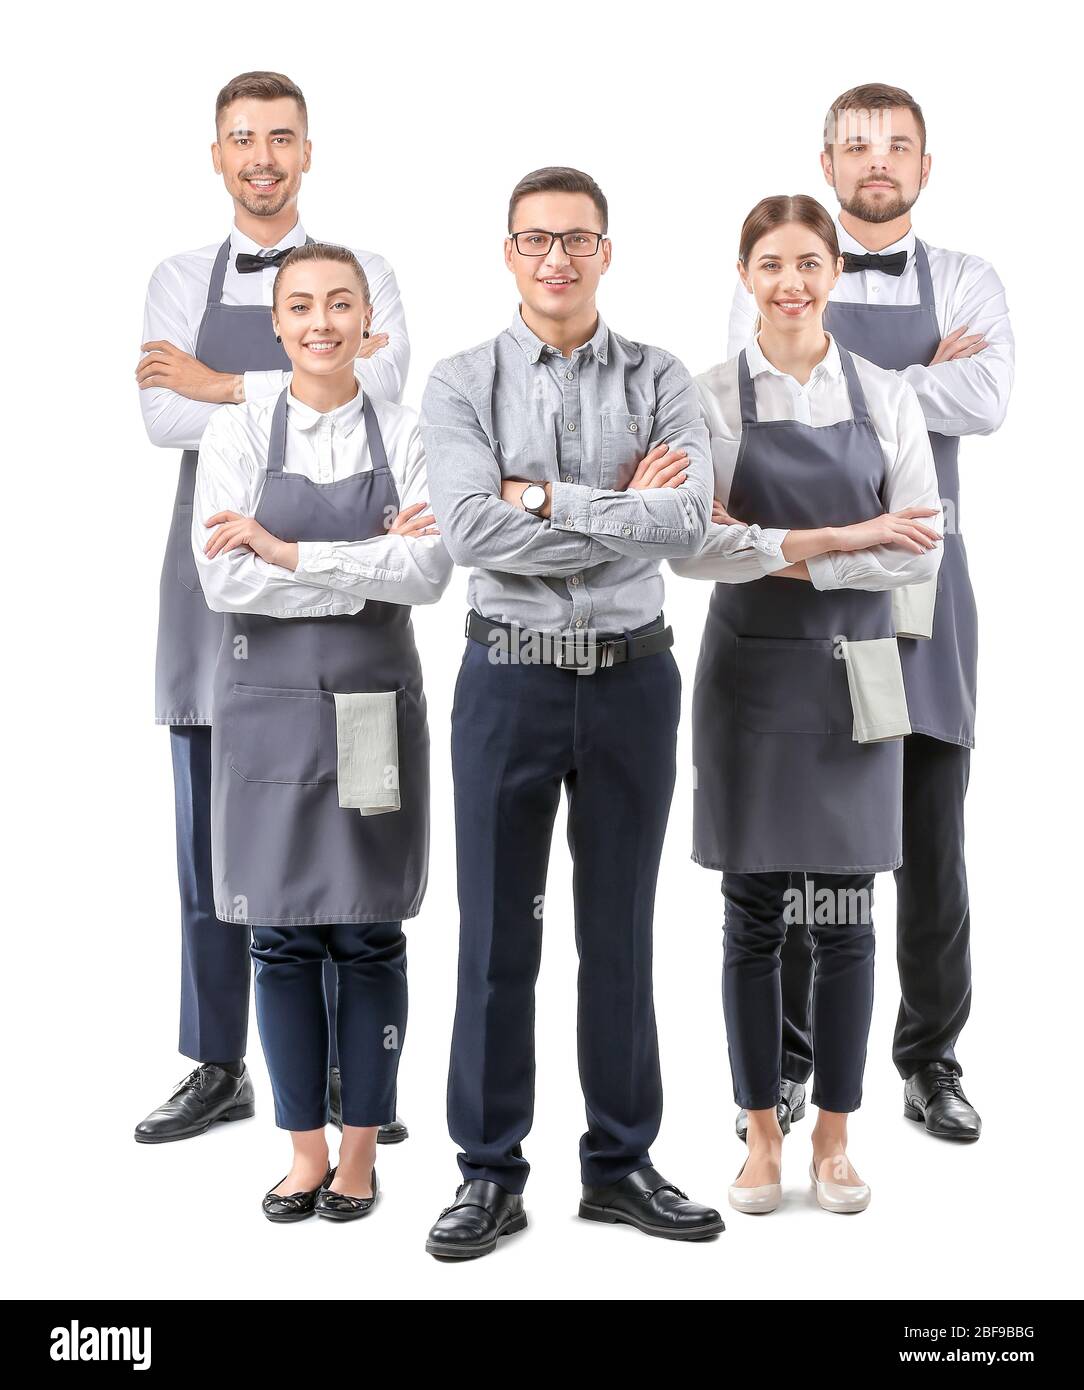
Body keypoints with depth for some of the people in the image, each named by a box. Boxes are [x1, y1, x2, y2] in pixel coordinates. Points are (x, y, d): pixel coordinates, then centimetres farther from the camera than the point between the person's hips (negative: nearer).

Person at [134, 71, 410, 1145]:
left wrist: (229, 387, -12)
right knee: (213, 845, 7)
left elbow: (378, 395, -14)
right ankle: (219, 1071, 19)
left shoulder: (364, 277, 6)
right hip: (216, 579, 2)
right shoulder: (180, 283, 10)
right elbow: (164, 419, -7)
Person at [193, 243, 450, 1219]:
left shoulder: (404, 435, 1)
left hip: (373, 708, 0)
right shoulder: (237, 432, 2)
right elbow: (225, 581, -10)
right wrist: (369, 565, -12)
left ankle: (361, 1148, 19)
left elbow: (429, 572, -12)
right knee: (281, 937, 5)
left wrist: (285, 550, -14)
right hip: (268, 702, 1)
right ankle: (306, 1149, 20)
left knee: (369, 935, 5)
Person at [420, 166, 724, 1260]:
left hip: (631, 677, 1)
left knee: (621, 932, 11)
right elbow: (471, 530, -16)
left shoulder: (659, 381, 3)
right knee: (496, 933, 6)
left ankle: (620, 1163, 24)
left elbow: (689, 519, -15)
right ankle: (490, 1173, 18)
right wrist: (623, 509, -14)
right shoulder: (461, 383, 0)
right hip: (509, 676, -1)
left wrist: (544, 498, -15)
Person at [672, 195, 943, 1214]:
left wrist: (786, 552, -14)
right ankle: (762, 1138, 20)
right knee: (754, 917, 6)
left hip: (854, 679, 1)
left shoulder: (886, 398, 3)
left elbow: (920, 551, -4)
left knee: (844, 920, 6)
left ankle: (833, 1139, 20)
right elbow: (693, 548, -14)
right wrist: (846, 536, -19)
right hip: (750, 673, -1)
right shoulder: (709, 399, -2)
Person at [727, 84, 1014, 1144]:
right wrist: (924, 377, -9)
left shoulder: (967, 284, 7)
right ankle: (784, 1061, 19)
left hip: (920, 574, 1)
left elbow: (986, 400, -12)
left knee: (930, 835, 6)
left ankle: (930, 1061, 20)